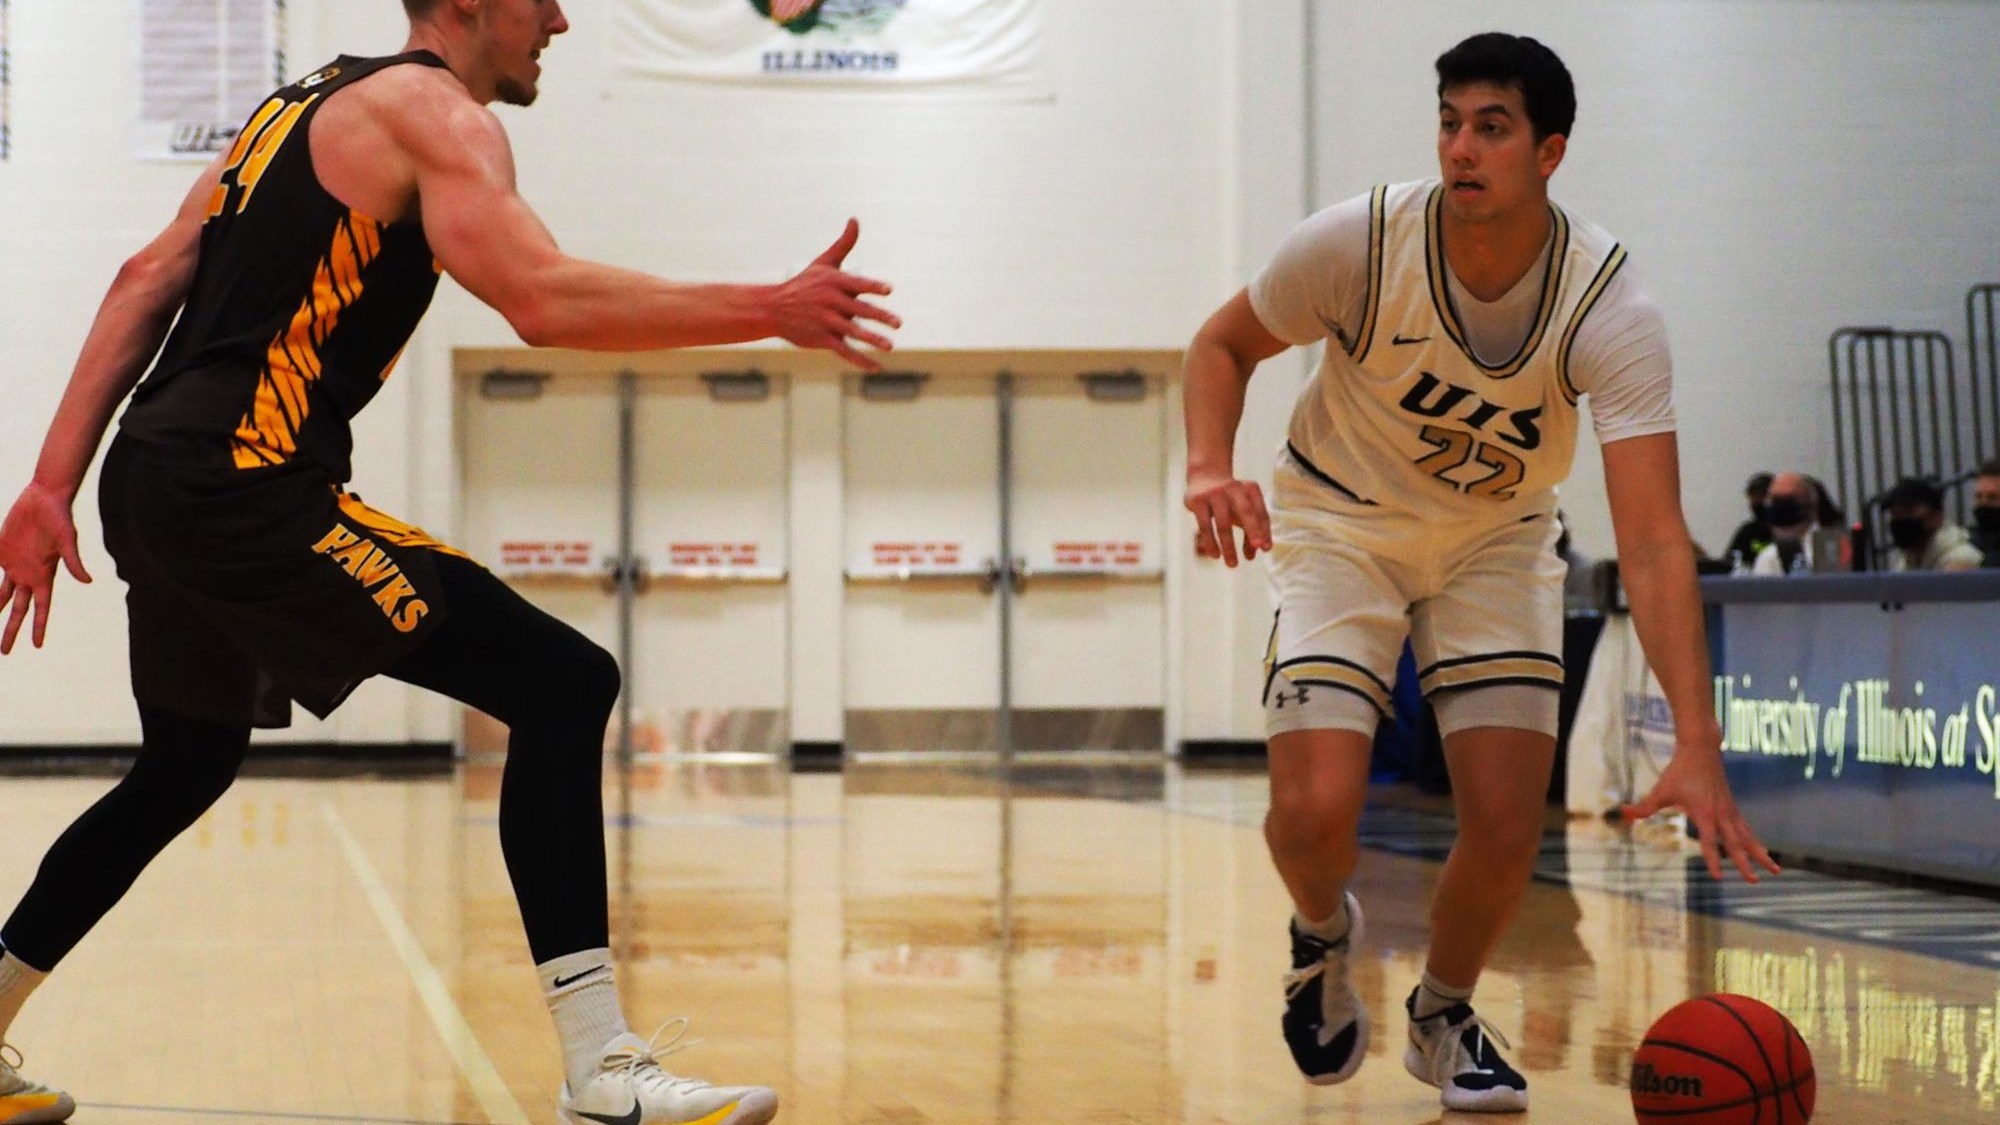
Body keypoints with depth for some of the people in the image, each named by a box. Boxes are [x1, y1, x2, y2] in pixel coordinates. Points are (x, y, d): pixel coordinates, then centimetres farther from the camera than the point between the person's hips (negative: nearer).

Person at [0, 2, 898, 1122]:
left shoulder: (308, 104, 23)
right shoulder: (435, 111, -4)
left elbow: (149, 281, 18)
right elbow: (545, 299, -21)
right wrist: (773, 310, -15)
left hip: (158, 483, 10)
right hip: (250, 486, -10)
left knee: (185, 767, 29)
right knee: (564, 684, -11)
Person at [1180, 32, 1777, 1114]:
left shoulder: (1610, 311, -27)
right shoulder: (1359, 243, -26)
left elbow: (1653, 541, -33)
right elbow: (1223, 344, -6)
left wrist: (1696, 748, -43)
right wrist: (1210, 467, -28)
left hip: (1496, 541, 1)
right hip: (1341, 524, -1)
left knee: (1506, 834, -8)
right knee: (1314, 810, -19)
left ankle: (1442, 1015, 26)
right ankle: (1323, 933, 19)